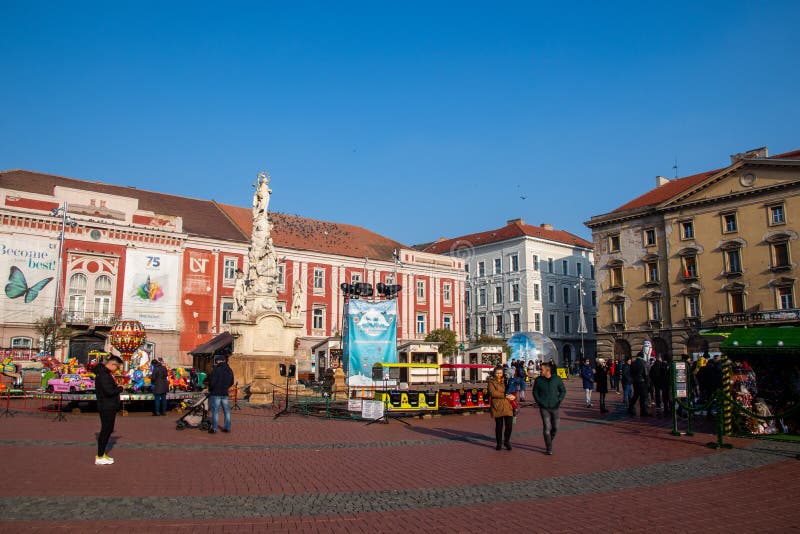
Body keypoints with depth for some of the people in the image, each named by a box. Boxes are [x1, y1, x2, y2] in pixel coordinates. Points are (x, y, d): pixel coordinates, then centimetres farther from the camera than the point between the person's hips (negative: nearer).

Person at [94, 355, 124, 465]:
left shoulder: (104, 373, 14)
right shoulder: (103, 375, -20)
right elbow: (109, 391, -26)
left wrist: (117, 387, 2)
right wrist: (120, 388, -11)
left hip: (109, 407, 11)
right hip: (106, 408, -11)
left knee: (108, 430, 17)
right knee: (105, 430, -3)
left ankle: (102, 454, 26)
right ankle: (99, 457, 4)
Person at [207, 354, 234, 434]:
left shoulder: (216, 369, -13)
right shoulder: (229, 370, 8)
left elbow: (212, 382, -14)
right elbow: (231, 383, 14)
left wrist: (210, 390, 3)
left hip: (216, 393, -6)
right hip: (225, 394, 6)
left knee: (215, 411, 0)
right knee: (226, 410, 10)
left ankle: (214, 428, 1)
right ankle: (227, 427, 14)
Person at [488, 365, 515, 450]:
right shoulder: (491, 382, 3)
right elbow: (493, 393, -11)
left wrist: (512, 396, -3)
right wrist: (505, 396, -15)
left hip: (507, 406, 2)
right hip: (497, 406, -2)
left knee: (509, 425, -4)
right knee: (499, 426, 4)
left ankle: (507, 441, 20)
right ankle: (499, 443, 21)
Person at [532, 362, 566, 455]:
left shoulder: (557, 379, -1)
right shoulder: (538, 380, -1)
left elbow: (563, 391, 8)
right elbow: (535, 392, 9)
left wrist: (559, 401, -4)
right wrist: (539, 402, -4)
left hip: (554, 407, 2)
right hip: (544, 408, -1)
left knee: (555, 428, 8)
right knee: (546, 427, -8)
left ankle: (549, 443, 32)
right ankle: (549, 448, 0)